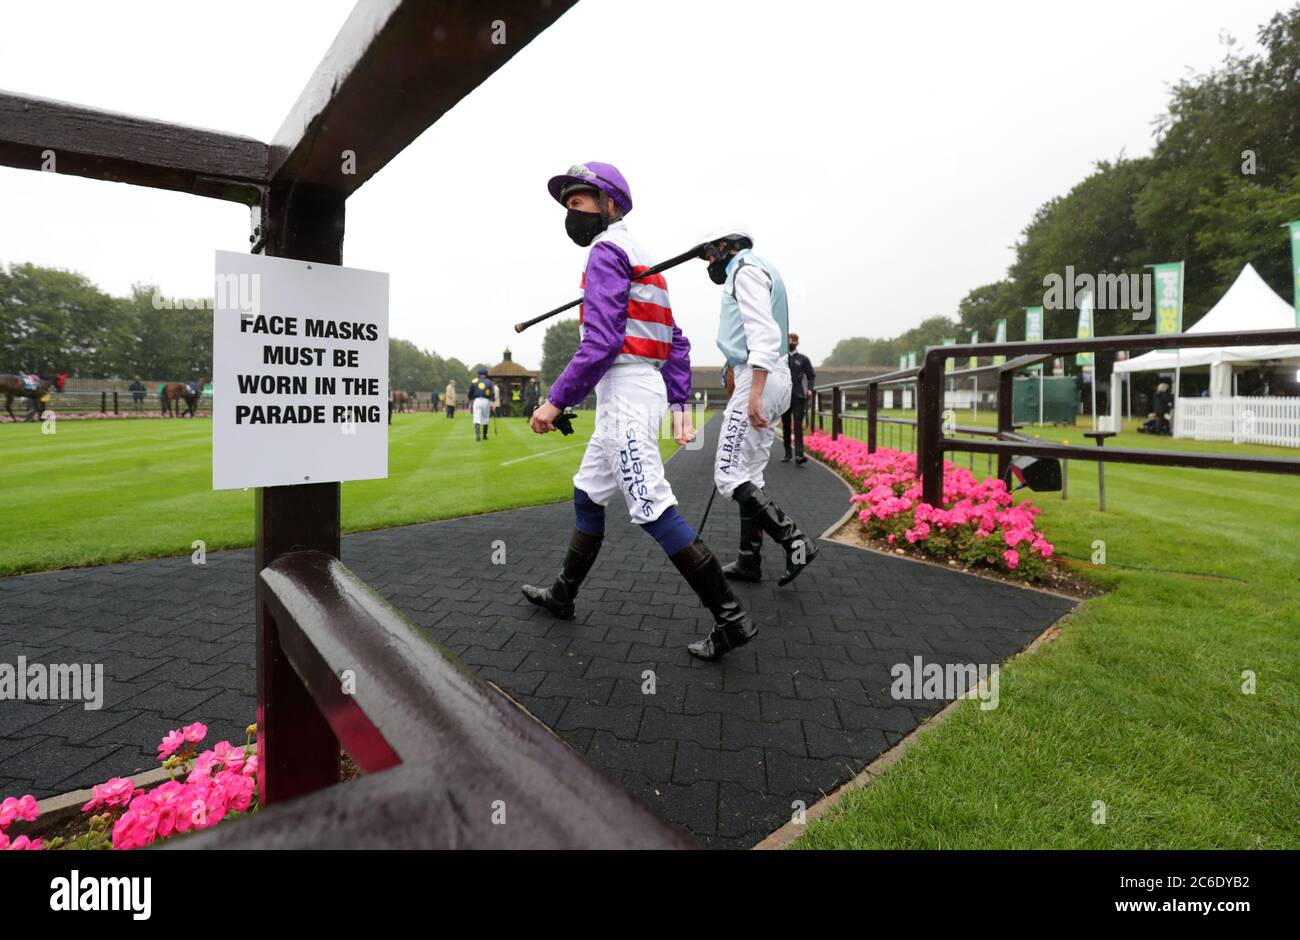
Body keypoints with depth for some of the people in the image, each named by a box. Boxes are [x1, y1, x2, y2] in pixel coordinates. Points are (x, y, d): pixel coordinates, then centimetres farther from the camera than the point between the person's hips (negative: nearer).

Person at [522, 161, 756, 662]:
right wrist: (679, 404, 13)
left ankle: (730, 617, -6)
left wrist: (555, 401, -16)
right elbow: (677, 342, 18)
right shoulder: (642, 260, 23)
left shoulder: (606, 252, -6)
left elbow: (601, 342, -19)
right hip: (648, 390, 10)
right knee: (588, 494, 18)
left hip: (625, 392, -10)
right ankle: (562, 596, 31)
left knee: (653, 509, -11)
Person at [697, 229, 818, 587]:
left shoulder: (746, 269, -6)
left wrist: (754, 393, -28)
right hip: (769, 379, 10)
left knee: (729, 475, -12)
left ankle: (795, 542, -12)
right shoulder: (760, 271, 25)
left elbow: (764, 333, -20)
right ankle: (749, 561, 17)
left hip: (759, 379, -10)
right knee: (748, 474, 11)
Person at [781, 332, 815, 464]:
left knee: (798, 426, -11)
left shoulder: (803, 359, 7)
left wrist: (809, 389, -8)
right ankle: (788, 453, 21)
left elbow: (811, 376, 10)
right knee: (785, 426, 9)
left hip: (798, 398, -1)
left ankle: (799, 456, -18)